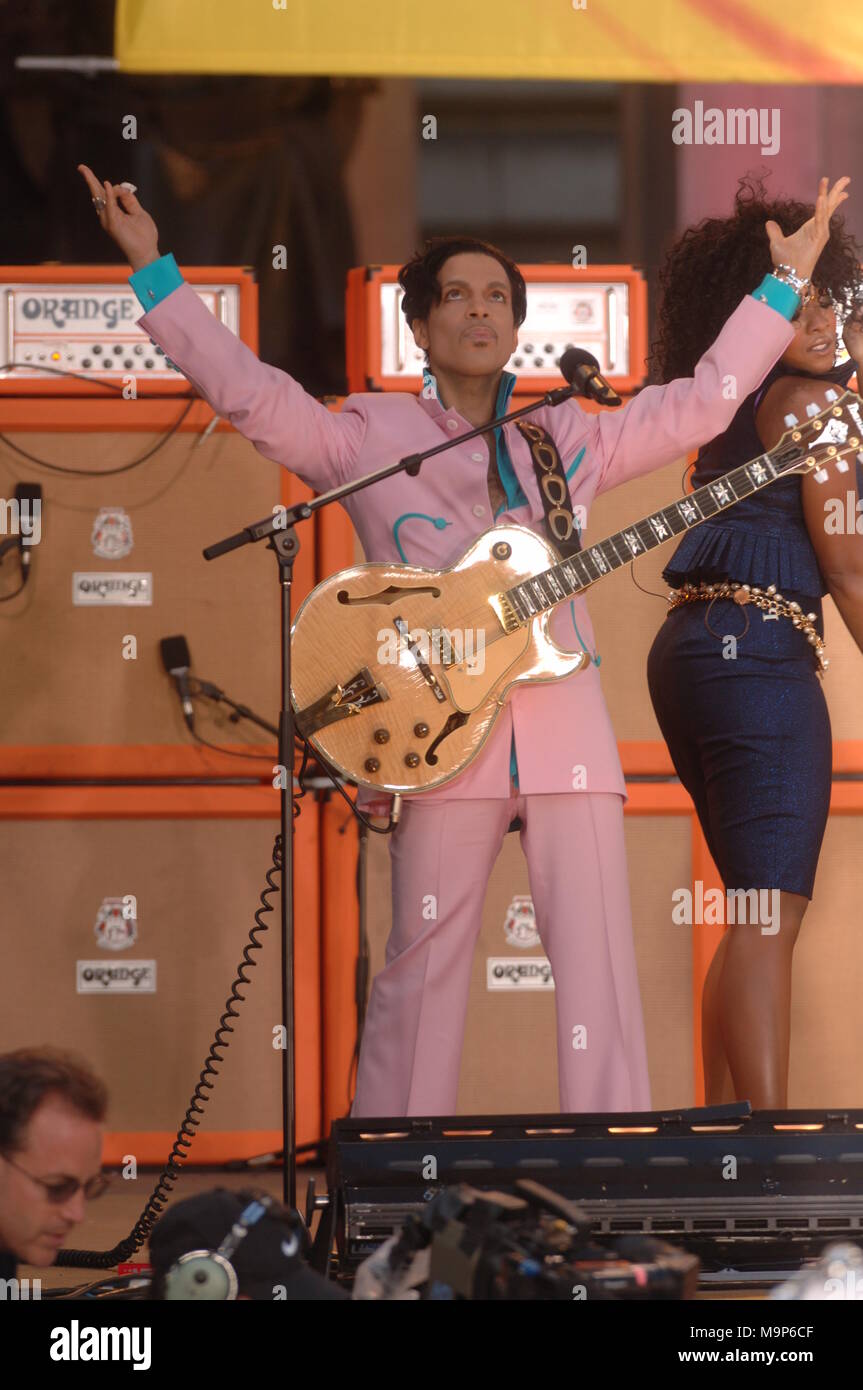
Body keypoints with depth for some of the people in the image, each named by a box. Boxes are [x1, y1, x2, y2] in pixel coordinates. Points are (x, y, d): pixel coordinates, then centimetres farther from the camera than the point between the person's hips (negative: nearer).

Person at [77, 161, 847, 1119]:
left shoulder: (569, 440, 21)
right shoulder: (369, 438, 11)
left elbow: (701, 400, 24)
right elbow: (246, 390, 4)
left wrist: (784, 283, 25)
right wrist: (153, 270, -1)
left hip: (565, 731, 3)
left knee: (597, 957, -4)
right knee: (422, 965, -4)